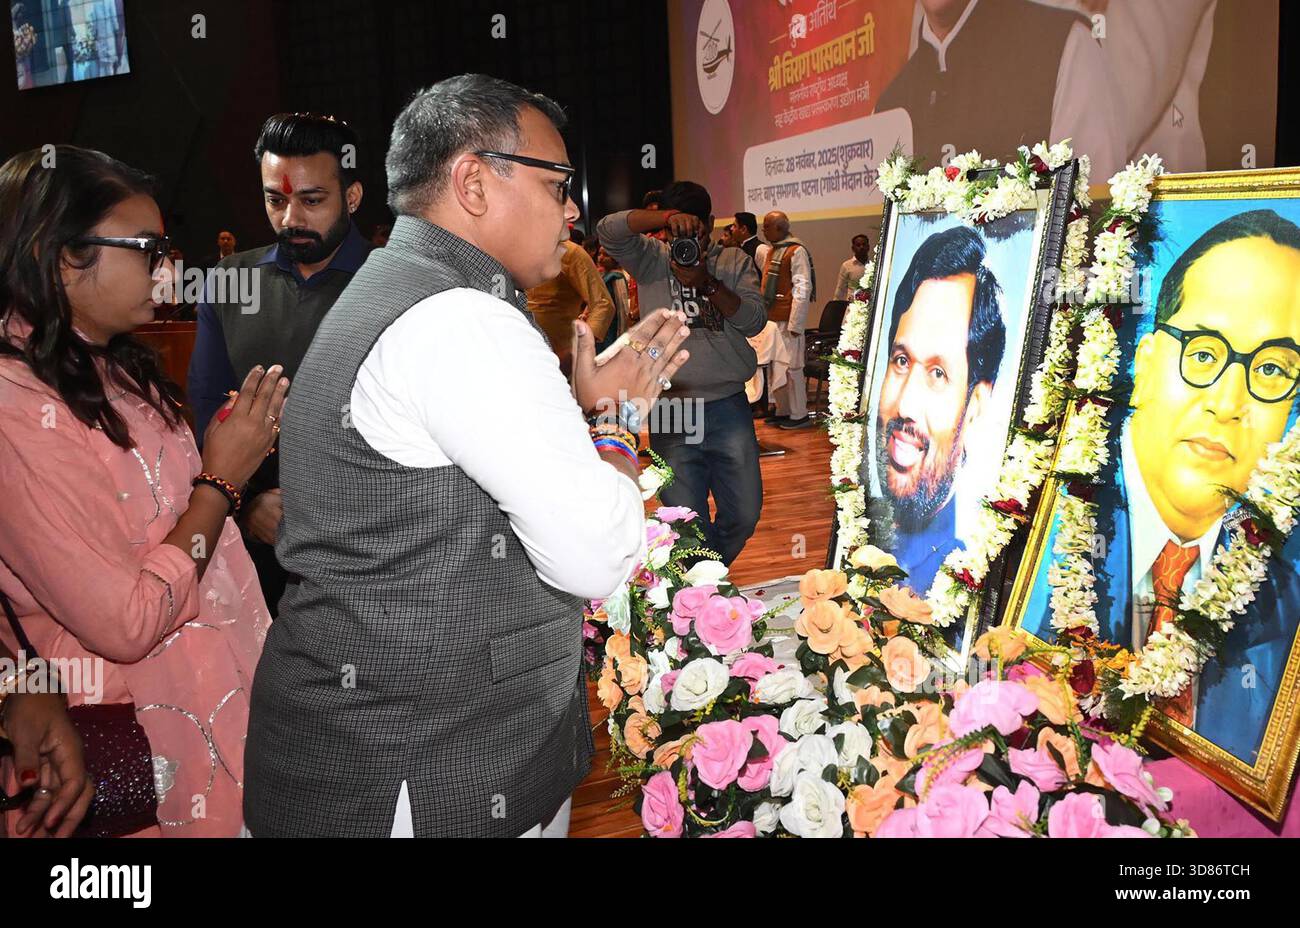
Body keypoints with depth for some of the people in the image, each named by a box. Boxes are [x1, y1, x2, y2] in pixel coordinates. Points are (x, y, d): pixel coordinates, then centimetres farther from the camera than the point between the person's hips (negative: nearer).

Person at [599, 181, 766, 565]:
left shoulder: (735, 262, 11)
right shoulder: (652, 259, 6)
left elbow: (755, 320, -3)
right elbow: (608, 230, -12)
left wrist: (708, 284, -17)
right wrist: (668, 217, -24)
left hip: (729, 407, 2)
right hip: (672, 410, -2)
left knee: (745, 513, 10)